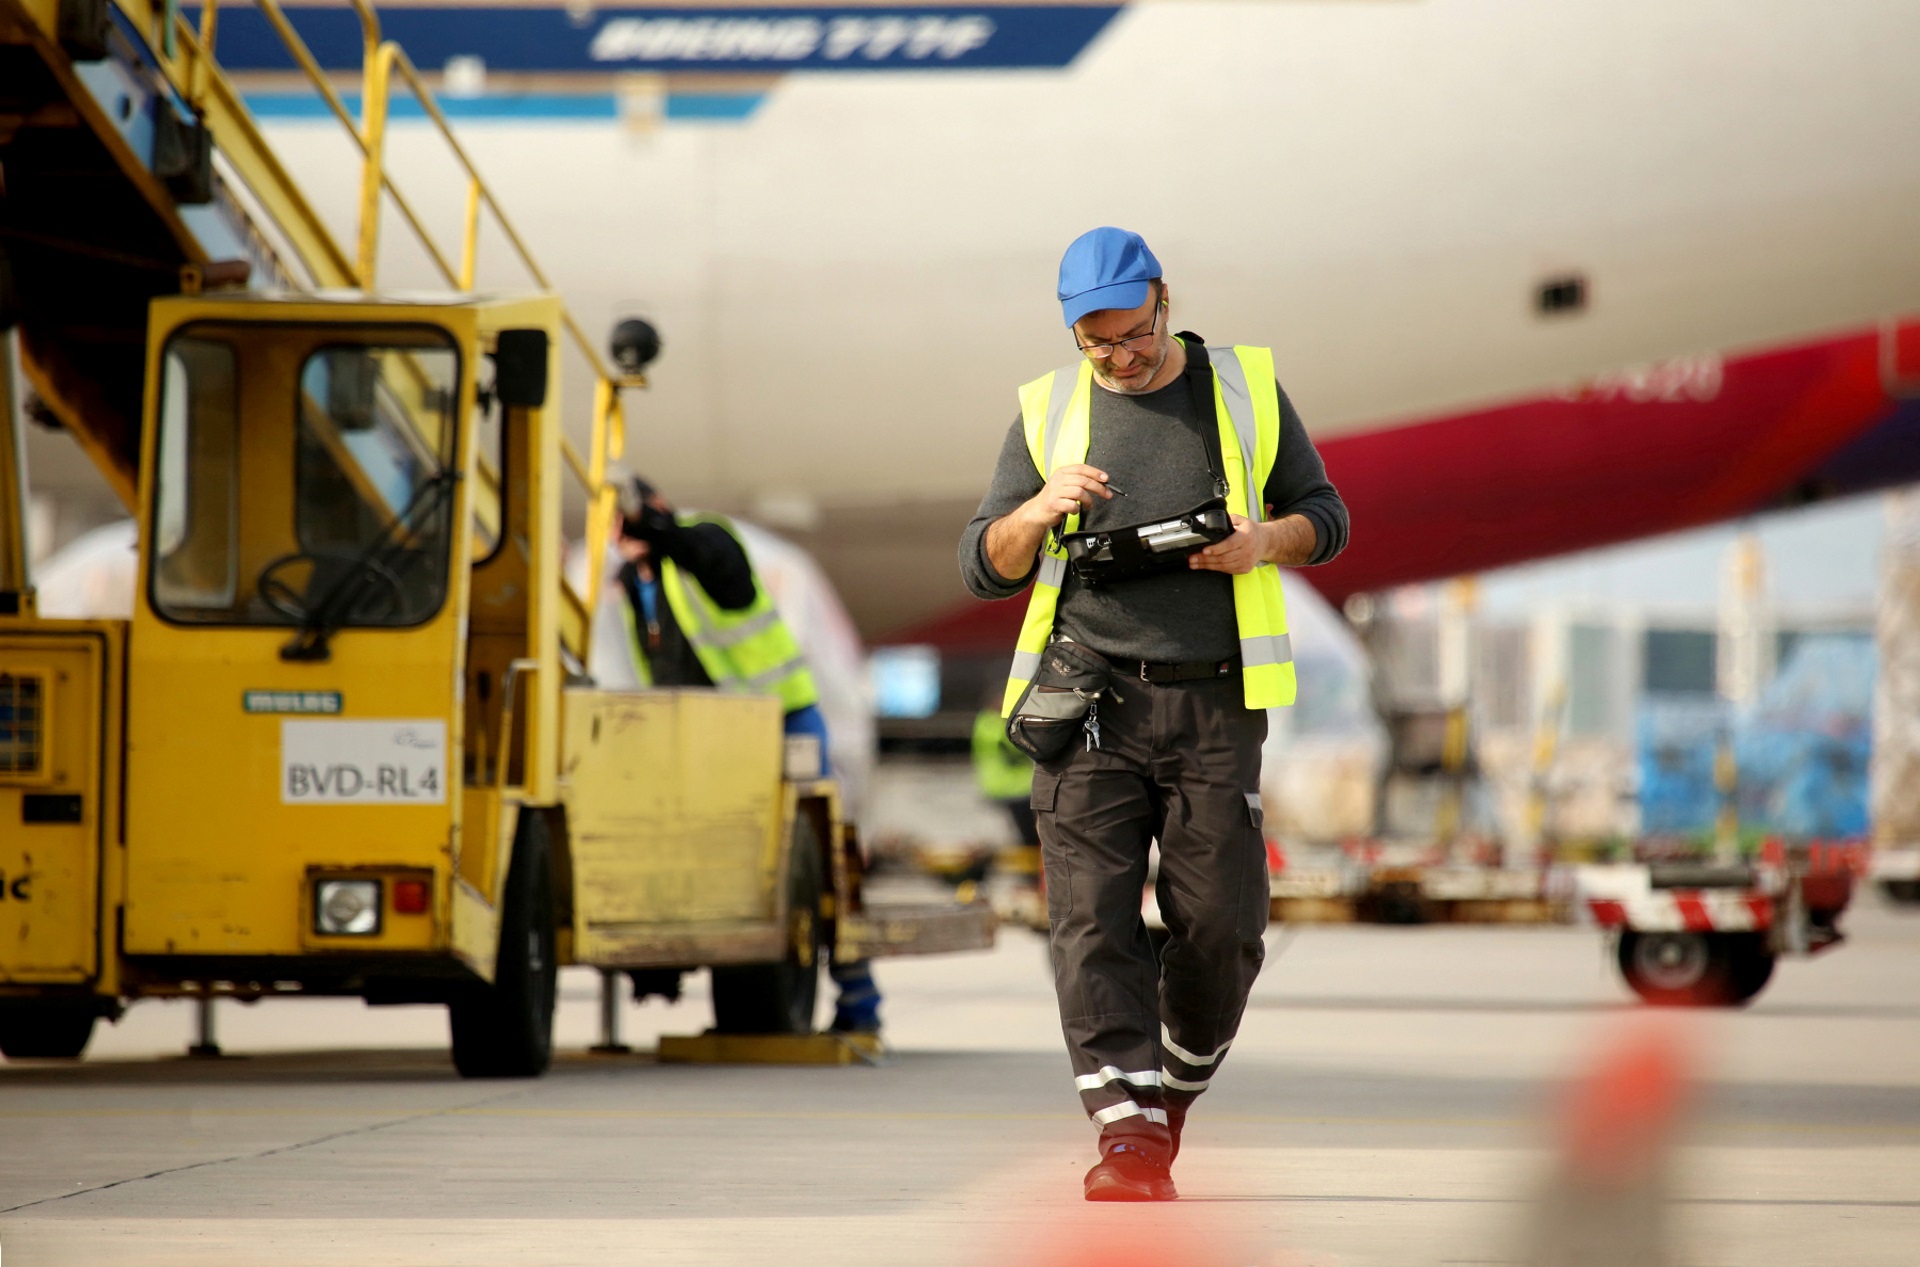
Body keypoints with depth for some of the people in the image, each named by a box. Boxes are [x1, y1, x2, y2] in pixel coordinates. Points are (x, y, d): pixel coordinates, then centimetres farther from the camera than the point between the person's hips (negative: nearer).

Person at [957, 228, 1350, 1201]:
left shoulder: (1247, 388, 12)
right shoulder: (1047, 411, 13)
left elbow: (1326, 518, 17)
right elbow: (983, 571, 13)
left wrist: (1265, 542, -5)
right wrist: (1035, 513, -9)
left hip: (1213, 702, 0)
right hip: (1090, 697, 0)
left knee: (1221, 924, -4)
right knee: (1091, 917, -13)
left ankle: (1178, 1085, 22)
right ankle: (1128, 1132, -18)